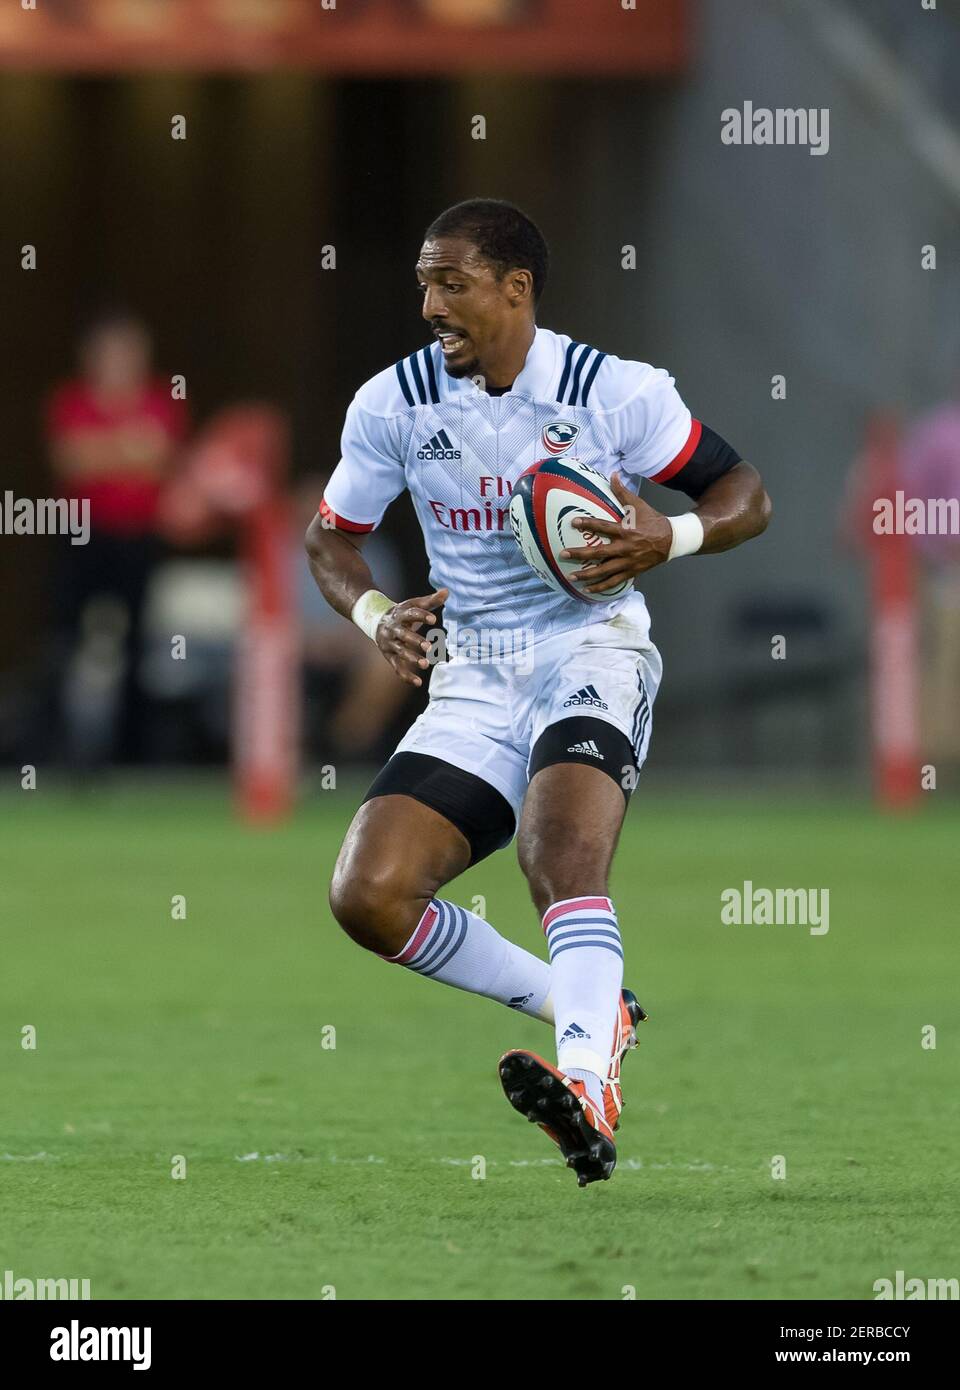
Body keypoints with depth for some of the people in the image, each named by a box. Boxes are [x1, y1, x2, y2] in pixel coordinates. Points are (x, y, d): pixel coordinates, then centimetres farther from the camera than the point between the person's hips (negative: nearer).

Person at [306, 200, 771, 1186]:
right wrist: (375, 614, -6)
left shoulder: (614, 391, -5)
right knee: (366, 897, -13)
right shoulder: (393, 404, 3)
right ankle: (591, 1009, 2)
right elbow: (330, 538, 15)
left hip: (591, 653, -4)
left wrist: (668, 538, -18)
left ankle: (587, 1087, -49)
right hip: (473, 685, 4)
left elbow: (746, 496, 3)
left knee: (562, 859, -33)